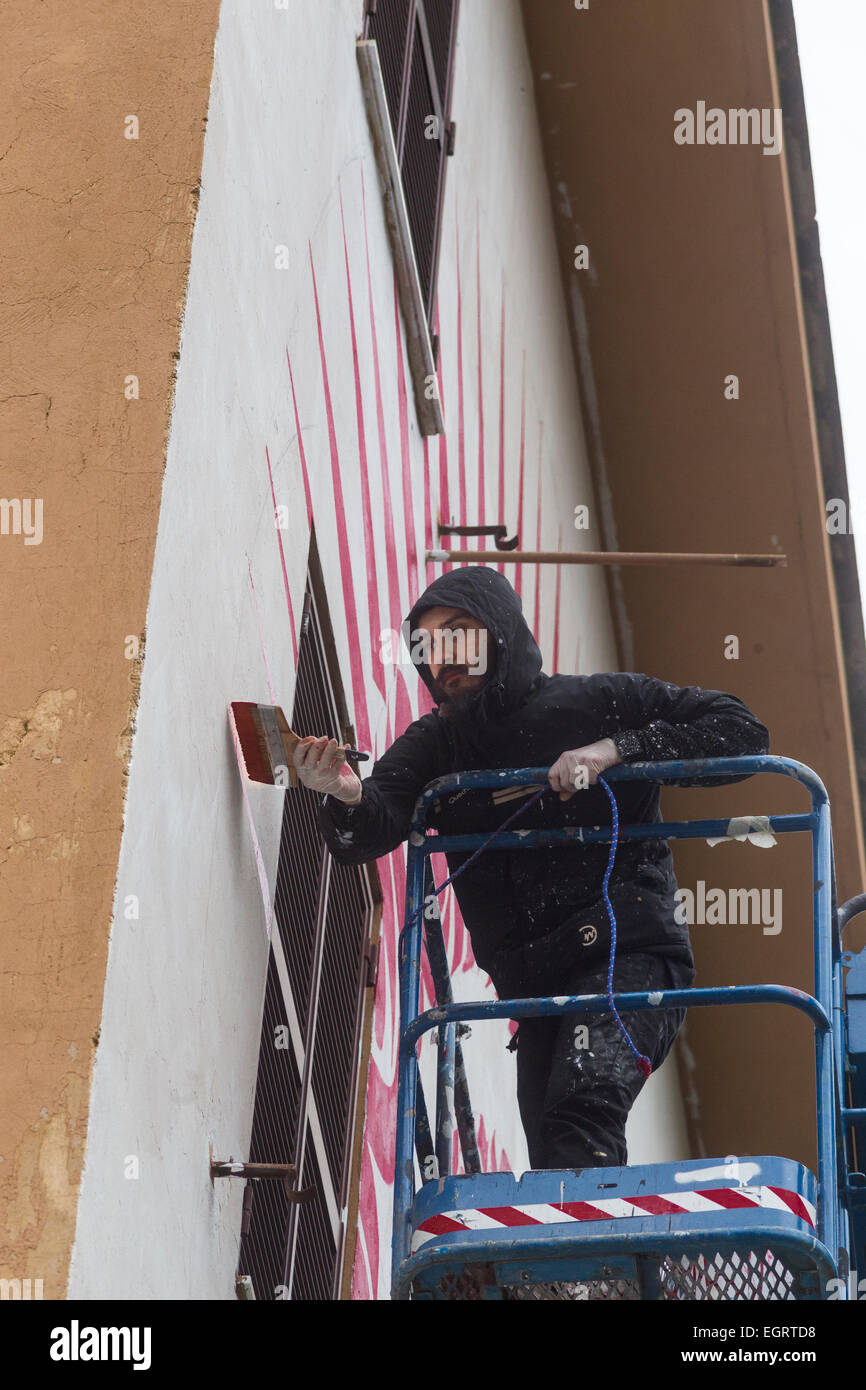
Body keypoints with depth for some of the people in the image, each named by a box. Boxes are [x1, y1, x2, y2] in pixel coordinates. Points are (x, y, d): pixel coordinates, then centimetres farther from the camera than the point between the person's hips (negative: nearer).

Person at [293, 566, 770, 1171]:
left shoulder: (597, 702, 2)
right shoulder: (435, 744, 14)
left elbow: (741, 731, 0)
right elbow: (371, 831, -4)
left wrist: (617, 750, -12)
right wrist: (347, 795, -29)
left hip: (627, 955, -6)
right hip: (533, 984, 6)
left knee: (581, 1106, -28)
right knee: (552, 1155, 3)